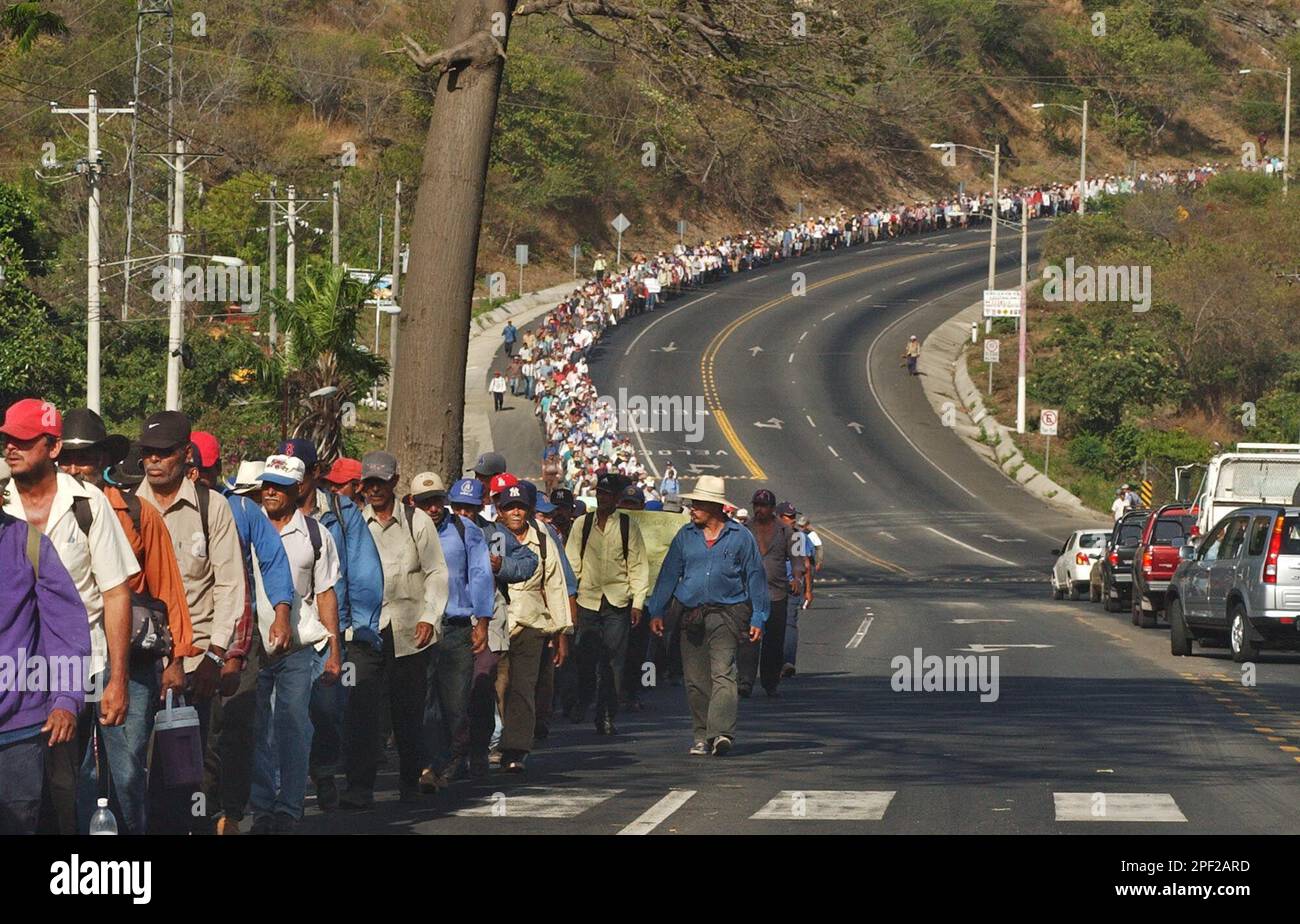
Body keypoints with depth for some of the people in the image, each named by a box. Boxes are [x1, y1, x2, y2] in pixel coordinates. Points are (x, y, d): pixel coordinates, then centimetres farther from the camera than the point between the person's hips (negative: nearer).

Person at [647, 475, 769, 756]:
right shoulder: (686, 536, 11)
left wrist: (758, 618, 0)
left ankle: (721, 733, -26)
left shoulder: (740, 537, 3)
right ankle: (701, 736, 13)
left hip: (726, 614, -4)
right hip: (691, 616, 4)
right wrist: (656, 611, 8)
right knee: (695, 680, 5)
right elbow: (669, 574, 13)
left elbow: (755, 578, 5)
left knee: (722, 674, -16)